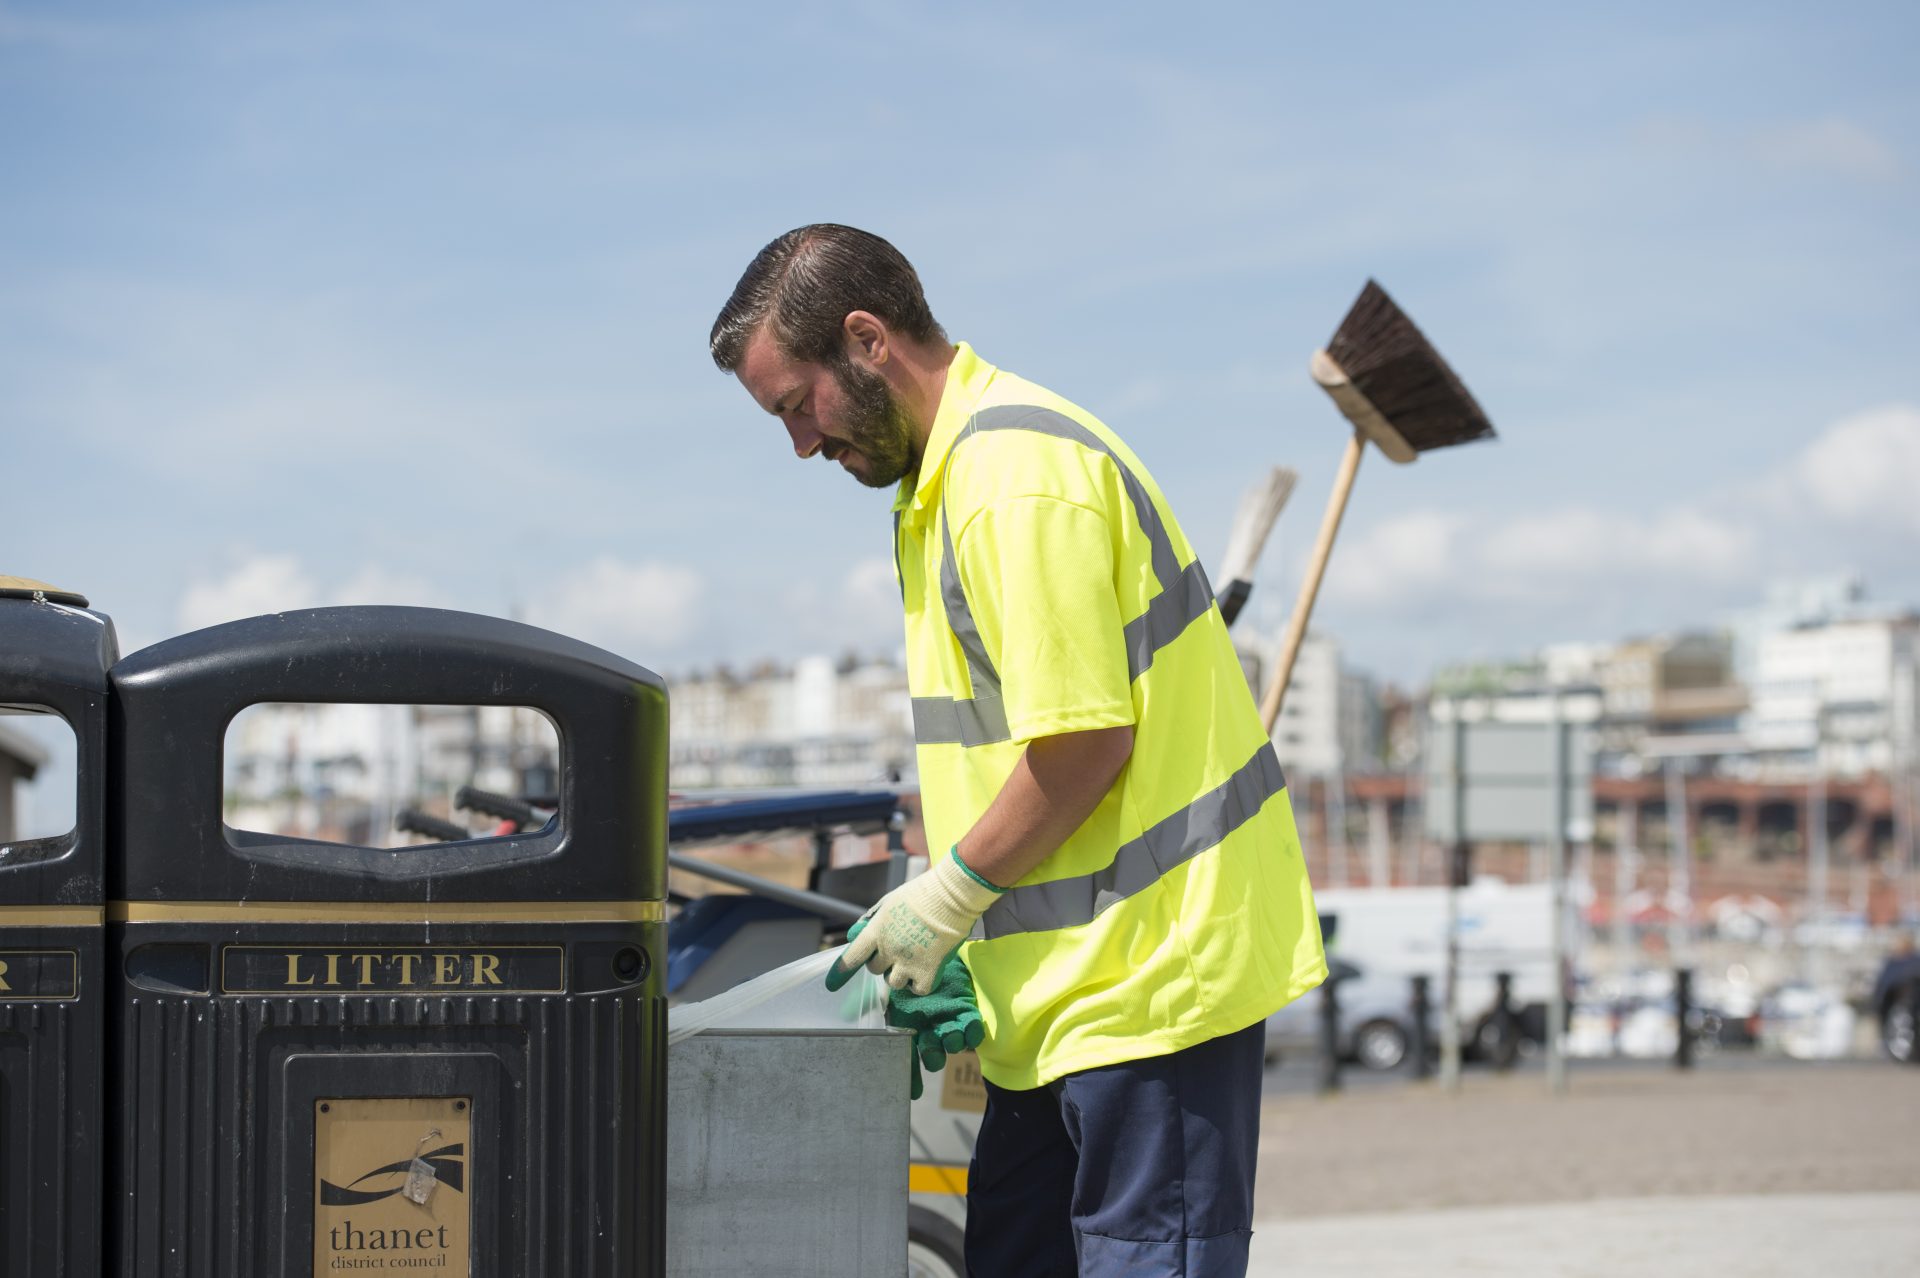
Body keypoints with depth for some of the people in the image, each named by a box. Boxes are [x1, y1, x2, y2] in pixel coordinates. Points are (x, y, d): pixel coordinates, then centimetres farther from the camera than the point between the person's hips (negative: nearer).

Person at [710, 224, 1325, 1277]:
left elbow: (1085, 742, -20)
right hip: (1075, 991, 11)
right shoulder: (942, 481, 17)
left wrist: (948, 897, -10)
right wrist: (956, 911, 12)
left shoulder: (1017, 477, -17)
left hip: (1149, 967, -11)